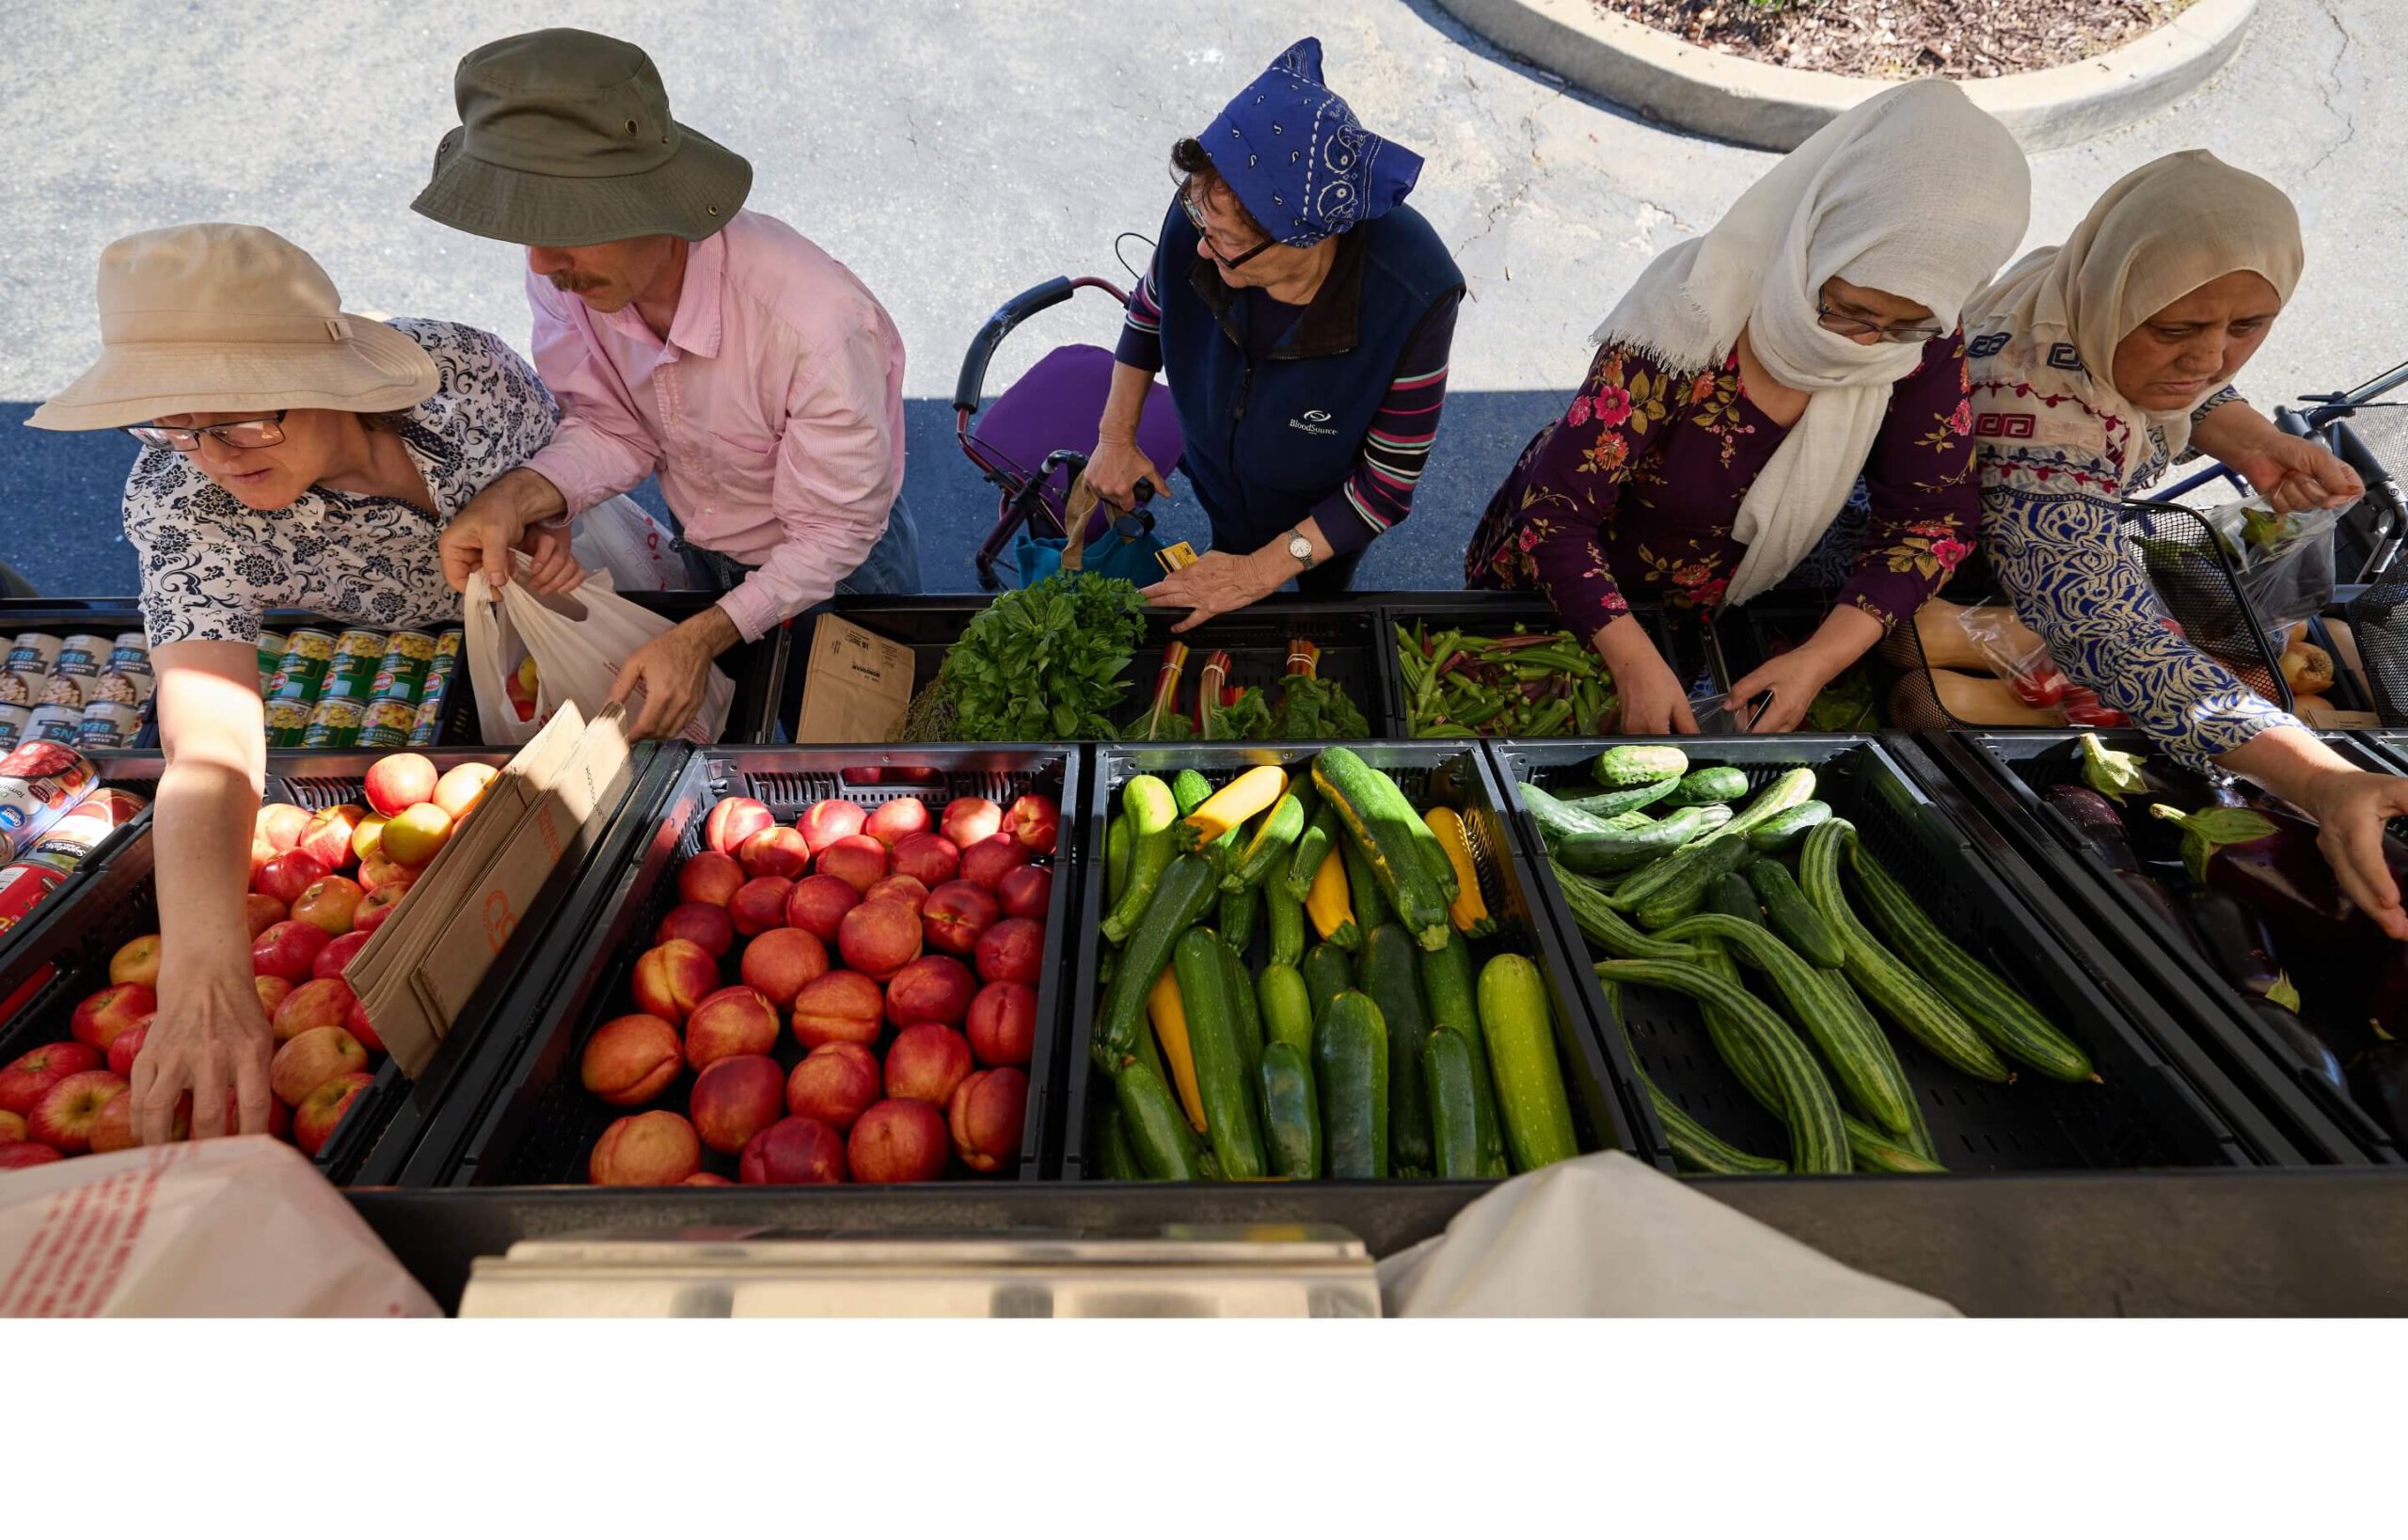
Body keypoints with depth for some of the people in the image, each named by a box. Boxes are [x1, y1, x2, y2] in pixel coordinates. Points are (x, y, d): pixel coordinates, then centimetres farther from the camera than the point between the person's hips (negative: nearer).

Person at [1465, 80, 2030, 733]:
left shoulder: (1922, 342, -16)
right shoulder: (1692, 319, -31)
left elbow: (1933, 515, -10)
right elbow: (1557, 511, -32)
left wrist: (1819, 660, -26)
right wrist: (1637, 666, -42)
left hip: (1723, 609, 4)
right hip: (1565, 598, -3)